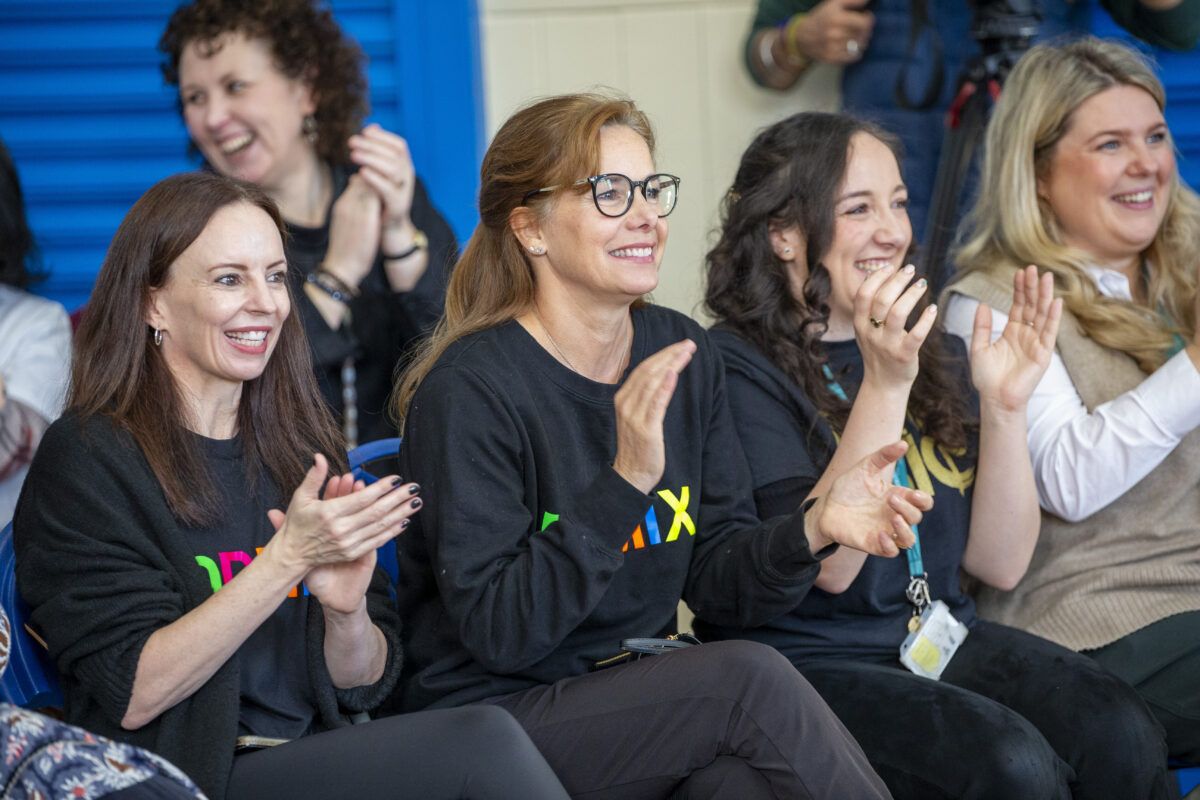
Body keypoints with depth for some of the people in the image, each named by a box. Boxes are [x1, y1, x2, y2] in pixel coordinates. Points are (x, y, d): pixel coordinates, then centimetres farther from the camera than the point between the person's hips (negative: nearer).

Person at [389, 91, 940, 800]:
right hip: (495, 717, -5)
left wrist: (813, 529, -12)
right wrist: (625, 483, -27)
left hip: (647, 703, 5)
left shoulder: (684, 353, 8)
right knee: (748, 676, -27)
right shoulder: (469, 389, -13)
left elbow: (713, 576, 8)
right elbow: (498, 632, -19)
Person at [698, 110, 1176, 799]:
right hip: (809, 659, -6)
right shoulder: (737, 367, -6)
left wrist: (1005, 406, -5)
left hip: (942, 637, 6)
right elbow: (829, 565, -16)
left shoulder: (934, 355, 15)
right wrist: (882, 385, -23)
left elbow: (999, 565, 8)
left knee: (1123, 735, -23)